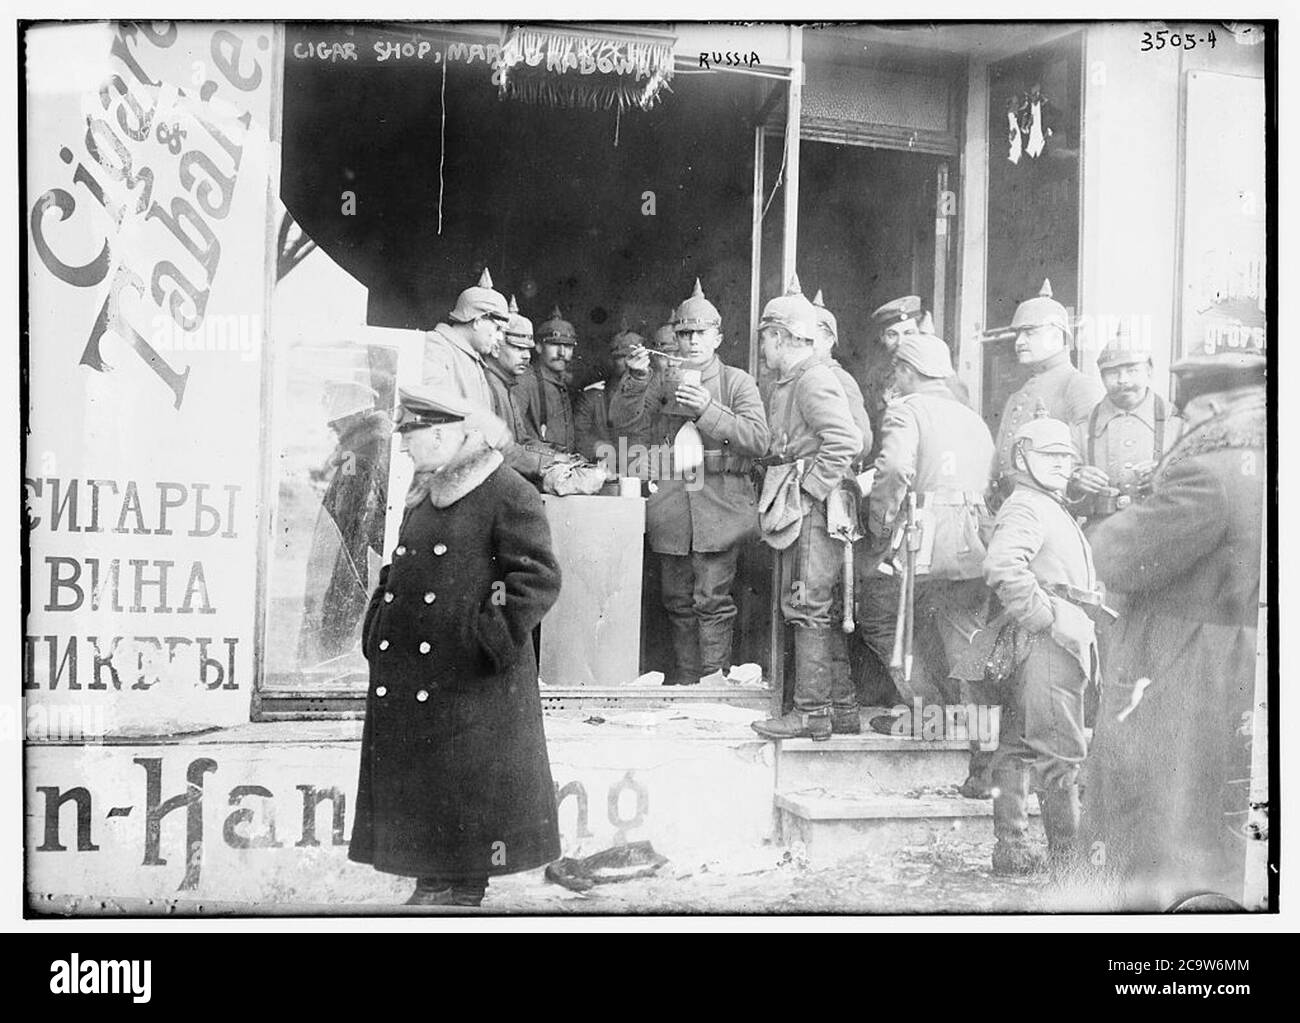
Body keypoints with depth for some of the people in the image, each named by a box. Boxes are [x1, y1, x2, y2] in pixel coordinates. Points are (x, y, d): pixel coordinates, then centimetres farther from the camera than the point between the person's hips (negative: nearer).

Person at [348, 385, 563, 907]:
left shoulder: (508, 495, -11)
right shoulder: (422, 497, 14)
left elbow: (537, 577, -15)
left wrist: (493, 637, -19)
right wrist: (378, 627, 12)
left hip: (474, 683, -8)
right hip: (409, 673, 8)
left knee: (469, 783, 1)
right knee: (414, 782, 12)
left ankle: (465, 887, 14)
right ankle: (433, 882, 24)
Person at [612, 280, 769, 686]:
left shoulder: (737, 382, 4)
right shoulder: (662, 381, 14)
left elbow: (758, 440, -8)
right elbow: (622, 421, 4)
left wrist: (708, 410, -17)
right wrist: (635, 379, -11)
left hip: (719, 510, -4)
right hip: (670, 510, 4)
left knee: (712, 599, -7)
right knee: (677, 599, 9)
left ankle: (714, 677, -1)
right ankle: (683, 679, 19)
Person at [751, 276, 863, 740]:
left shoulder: (813, 379, -12)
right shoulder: (788, 383, 20)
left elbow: (845, 441, -24)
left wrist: (808, 489, -19)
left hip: (812, 509, -10)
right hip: (796, 510, 10)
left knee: (808, 607, -7)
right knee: (821, 610, 12)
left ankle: (811, 712, -3)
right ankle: (842, 705, 19)